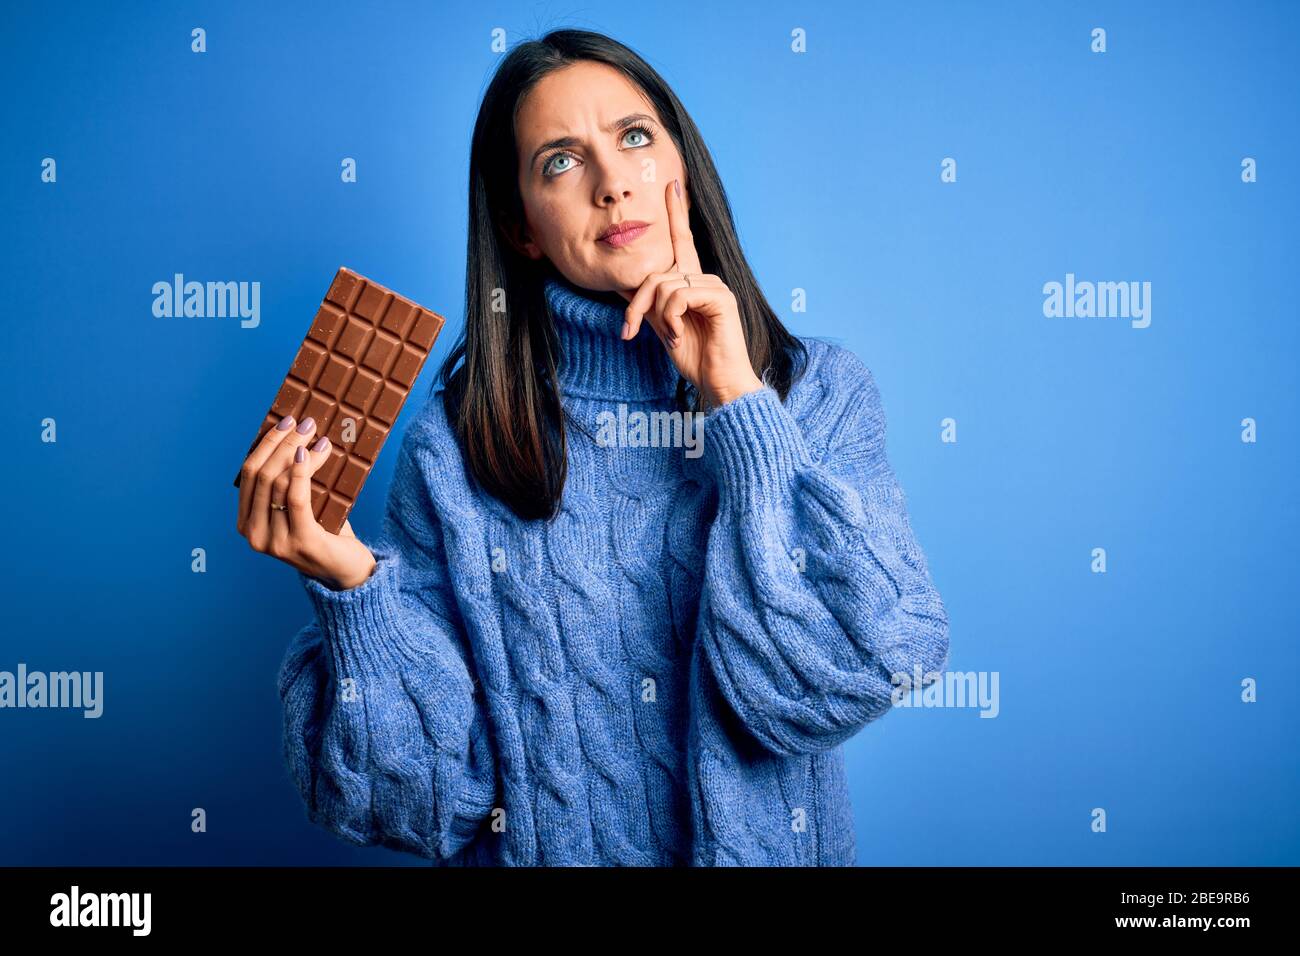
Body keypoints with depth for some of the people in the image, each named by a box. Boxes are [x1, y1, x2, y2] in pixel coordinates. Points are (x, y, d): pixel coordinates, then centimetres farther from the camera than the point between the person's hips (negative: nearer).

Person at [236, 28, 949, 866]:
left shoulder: (822, 394, -3)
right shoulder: (457, 439, -6)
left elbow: (833, 687, -14)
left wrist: (739, 400, -14)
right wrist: (352, 584, -21)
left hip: (765, 847, 1)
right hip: (539, 849, 0)